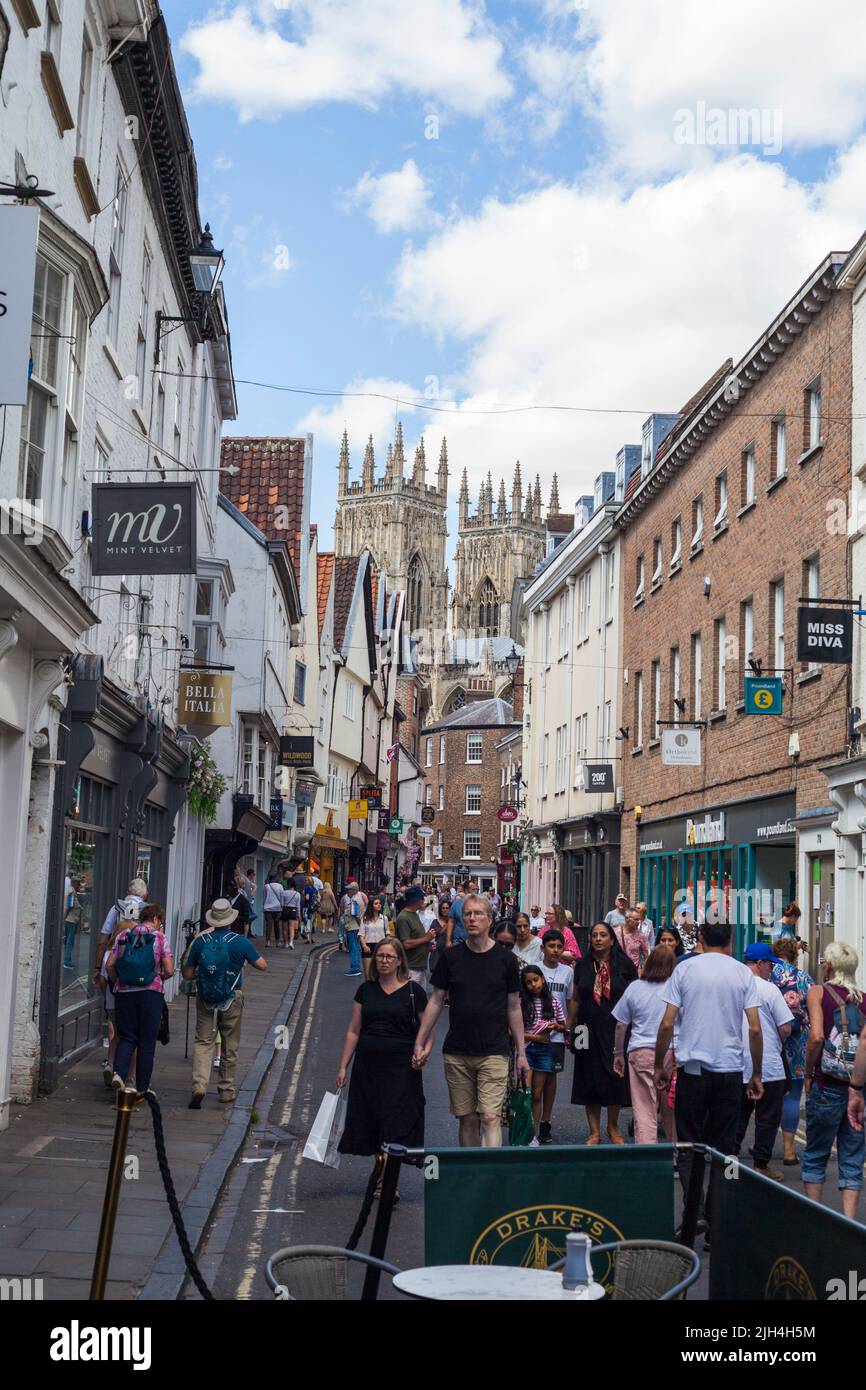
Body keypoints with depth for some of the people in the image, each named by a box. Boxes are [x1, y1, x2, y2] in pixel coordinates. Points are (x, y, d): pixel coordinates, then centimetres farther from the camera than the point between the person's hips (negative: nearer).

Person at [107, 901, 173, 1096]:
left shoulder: (123, 935, 7)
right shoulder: (160, 938, -1)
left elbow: (110, 965, 2)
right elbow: (169, 970, -5)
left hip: (124, 993, 2)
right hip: (151, 993, -2)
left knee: (126, 1038, 12)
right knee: (147, 1041, 7)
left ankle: (118, 1073, -12)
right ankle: (142, 1088, 10)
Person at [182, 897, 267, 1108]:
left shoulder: (200, 941, -4)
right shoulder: (240, 942, -10)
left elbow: (187, 974, 2)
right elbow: (263, 965, -3)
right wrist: (247, 956, 15)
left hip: (205, 1000, 1)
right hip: (232, 1000, -1)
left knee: (203, 1042, 6)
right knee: (230, 1047, 12)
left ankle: (199, 1085, -12)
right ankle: (226, 1090, 21)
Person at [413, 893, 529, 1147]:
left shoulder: (505, 959, 1)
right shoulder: (451, 957, 4)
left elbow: (514, 1008, 7)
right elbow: (436, 1002, 9)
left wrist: (521, 1053, 6)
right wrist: (420, 1043, 4)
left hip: (494, 1052, -2)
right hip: (456, 1054, 2)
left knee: (490, 1117, -11)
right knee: (467, 1119, 8)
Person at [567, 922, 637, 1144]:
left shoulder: (624, 965, -1)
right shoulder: (583, 966, 6)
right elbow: (575, 1000, 11)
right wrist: (568, 1029, 9)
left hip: (616, 1031, -2)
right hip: (589, 1031, 2)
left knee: (615, 1079, 1)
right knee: (590, 1080, 4)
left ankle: (613, 1127, 22)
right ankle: (594, 1132, 14)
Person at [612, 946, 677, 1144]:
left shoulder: (635, 987, 4)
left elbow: (621, 1025, 9)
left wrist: (618, 1053, 18)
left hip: (640, 1053, 0)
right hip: (670, 1052, 0)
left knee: (644, 1111, -1)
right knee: (671, 1109, 14)